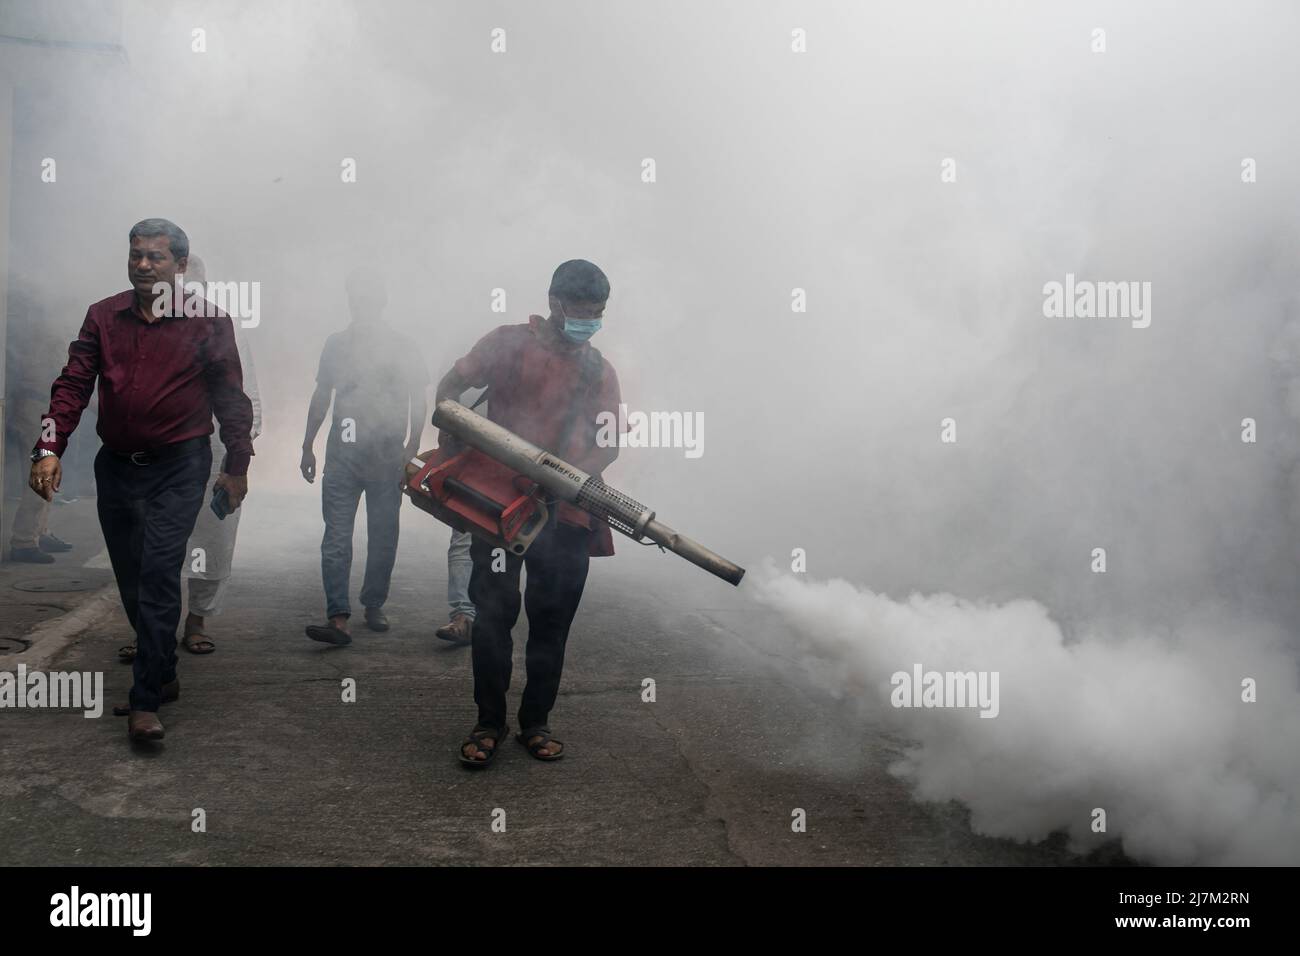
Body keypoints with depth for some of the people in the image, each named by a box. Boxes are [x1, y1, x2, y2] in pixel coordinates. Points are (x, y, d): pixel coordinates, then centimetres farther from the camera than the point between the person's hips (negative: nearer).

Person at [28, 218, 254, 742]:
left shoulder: (208, 320, -3)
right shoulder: (103, 316, 7)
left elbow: (231, 397, 1)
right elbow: (74, 383, 4)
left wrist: (237, 466, 2)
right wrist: (49, 448, -7)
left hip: (178, 467, -4)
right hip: (116, 464, 5)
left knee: (158, 573, -13)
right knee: (131, 580, 11)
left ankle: (146, 702, -8)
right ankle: (163, 676, 29)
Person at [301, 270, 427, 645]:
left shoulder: (402, 347, 4)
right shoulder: (335, 344, 12)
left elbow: (418, 401, 3)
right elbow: (321, 396, 18)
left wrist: (411, 452, -6)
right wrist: (308, 447, 15)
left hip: (387, 455, -1)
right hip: (342, 453, 1)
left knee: (383, 536, 6)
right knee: (336, 537, -8)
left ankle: (374, 606, 21)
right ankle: (338, 618, -10)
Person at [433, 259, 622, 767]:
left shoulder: (600, 371, 12)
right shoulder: (508, 343, 3)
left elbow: (610, 442, 7)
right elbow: (451, 385, 8)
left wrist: (575, 474, -12)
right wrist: (451, 438, -3)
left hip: (566, 514, 3)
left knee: (551, 620, 6)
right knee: (494, 613, -1)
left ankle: (535, 723, 19)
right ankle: (488, 722, 12)